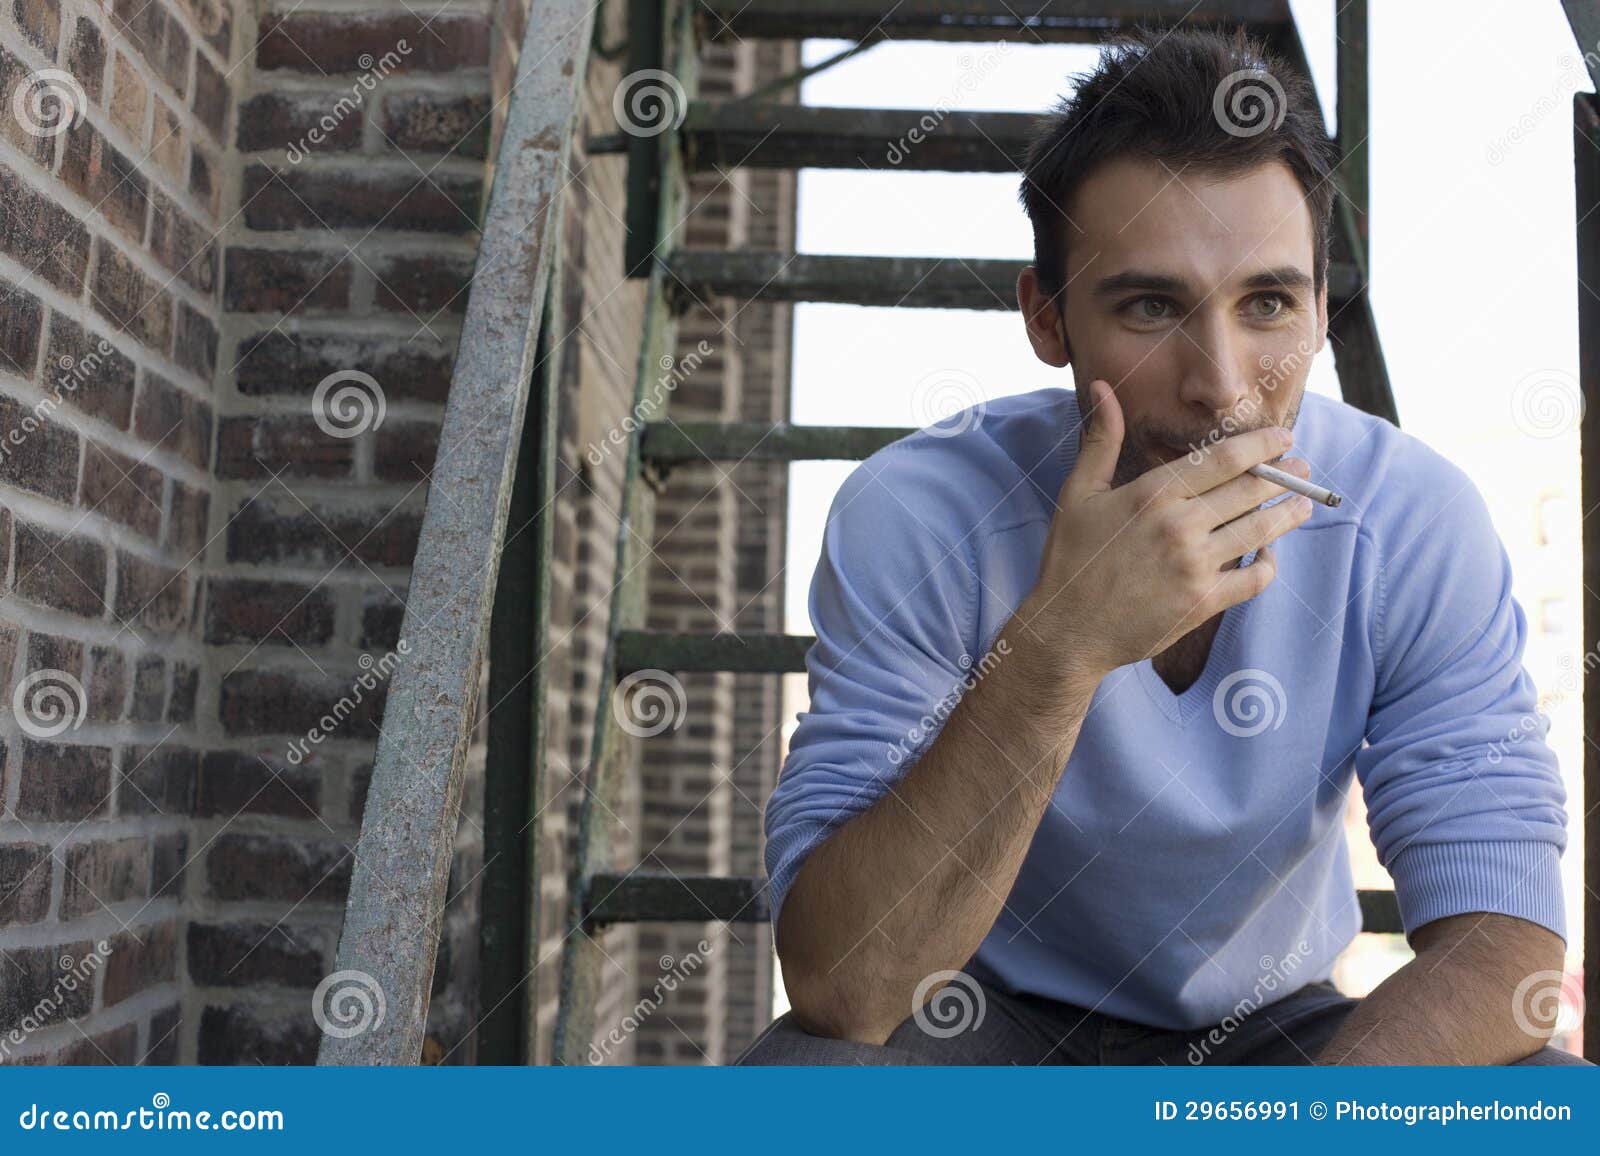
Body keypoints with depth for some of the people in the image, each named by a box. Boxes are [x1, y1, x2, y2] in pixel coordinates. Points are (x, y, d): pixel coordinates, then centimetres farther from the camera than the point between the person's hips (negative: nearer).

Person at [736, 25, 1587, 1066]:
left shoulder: (1417, 523, -17)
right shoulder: (915, 522, -23)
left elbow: (1502, 943, -19)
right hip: (989, 1019, -3)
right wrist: (1057, 649, -42)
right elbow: (840, 990, -29)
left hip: (1274, 1023, 4)